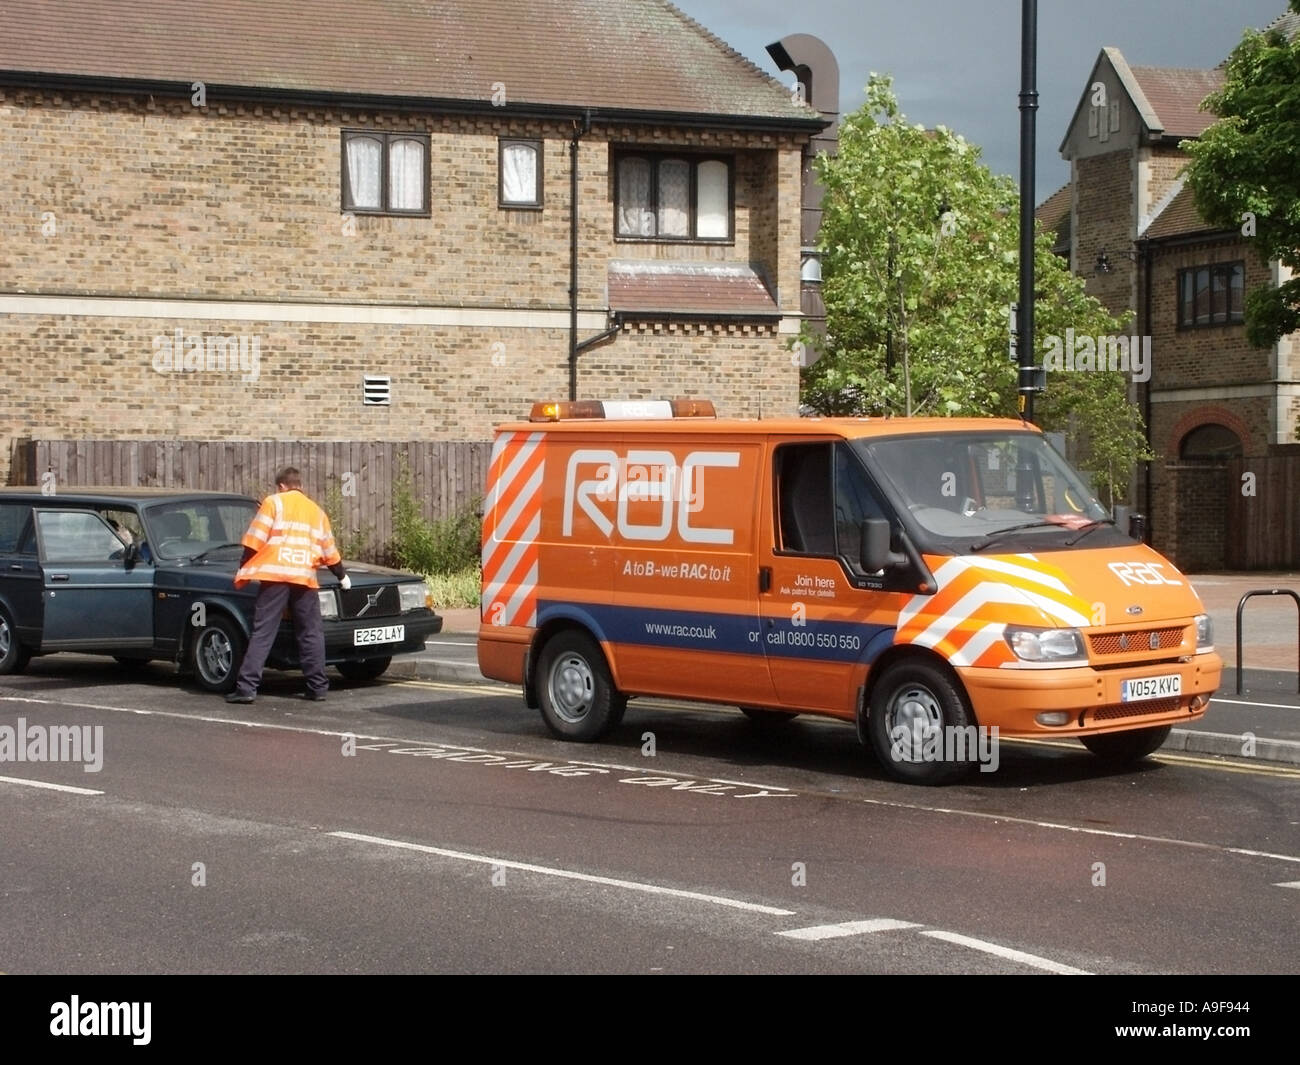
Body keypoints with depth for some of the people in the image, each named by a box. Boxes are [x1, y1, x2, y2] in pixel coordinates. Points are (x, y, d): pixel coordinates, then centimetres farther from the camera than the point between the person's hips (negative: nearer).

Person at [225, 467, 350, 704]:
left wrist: (243, 570, 7)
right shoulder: (316, 511, 22)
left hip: (275, 575, -3)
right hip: (305, 578, 3)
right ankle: (317, 687, 11)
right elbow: (330, 552, 28)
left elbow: (254, 541, 0)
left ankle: (246, 687, -12)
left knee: (262, 633, -6)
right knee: (311, 633, 13)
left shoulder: (274, 502, 9)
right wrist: (342, 577, 42)